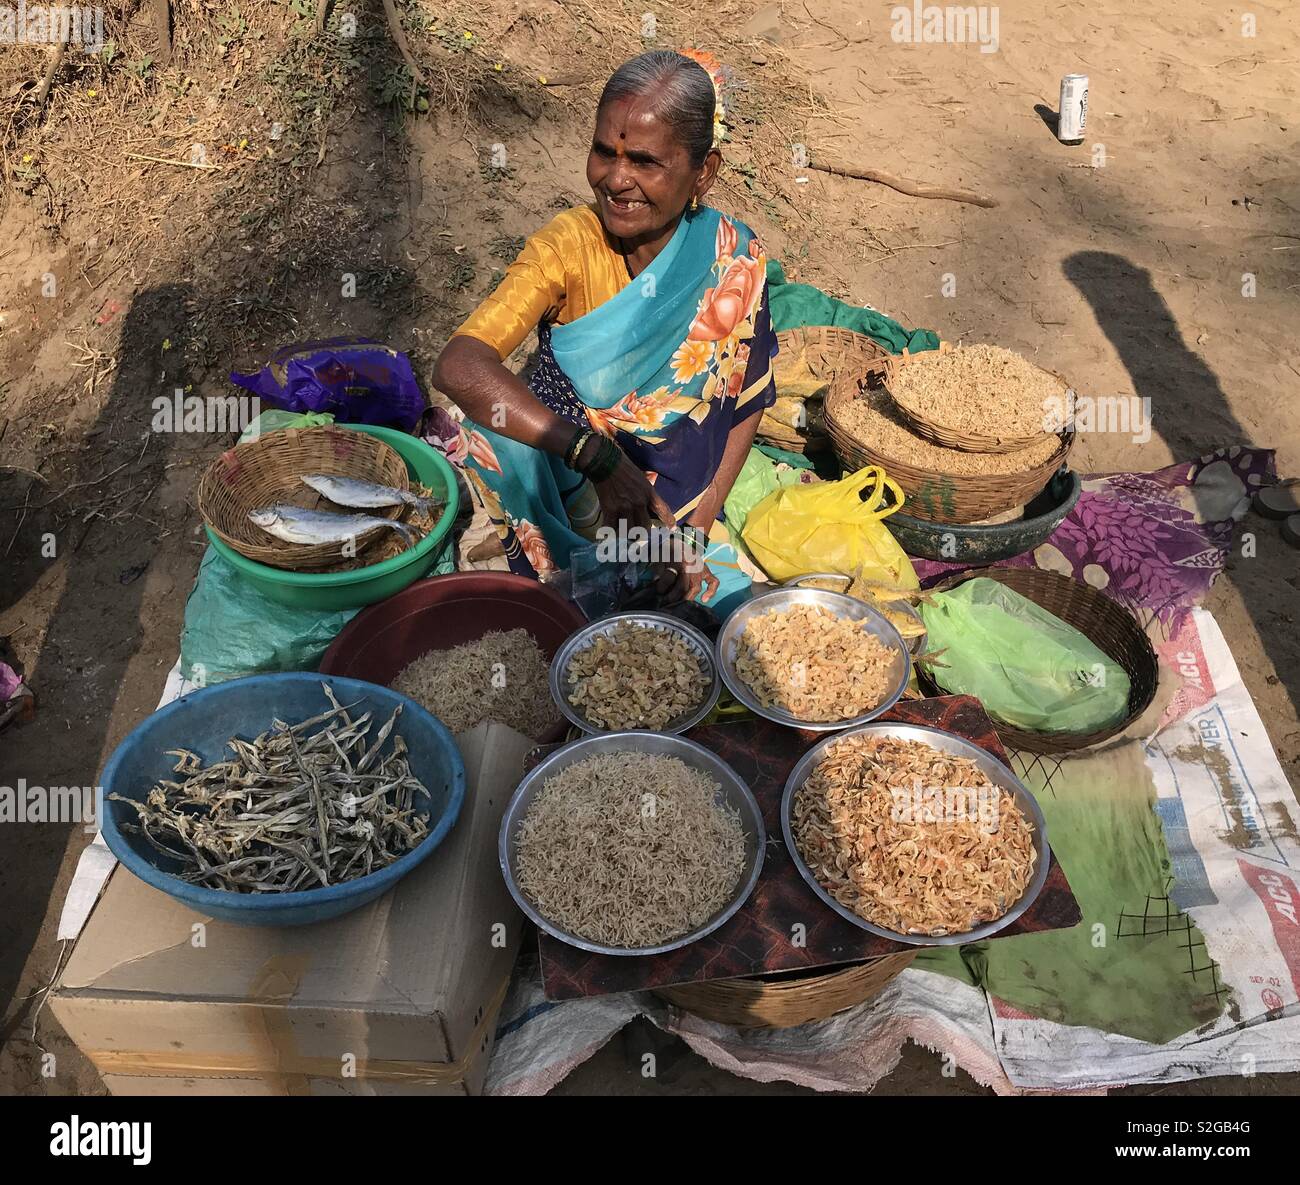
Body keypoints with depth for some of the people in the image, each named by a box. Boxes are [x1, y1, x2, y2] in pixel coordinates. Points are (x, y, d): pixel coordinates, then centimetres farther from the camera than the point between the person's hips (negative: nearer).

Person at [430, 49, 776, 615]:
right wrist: (597, 456, -42)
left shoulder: (734, 260, -12)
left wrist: (696, 527, -13)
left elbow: (745, 407, -2)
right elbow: (457, 366, -33)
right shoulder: (570, 244, -18)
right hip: (568, 479, -1)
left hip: (678, 499, 2)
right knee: (477, 421, -29)